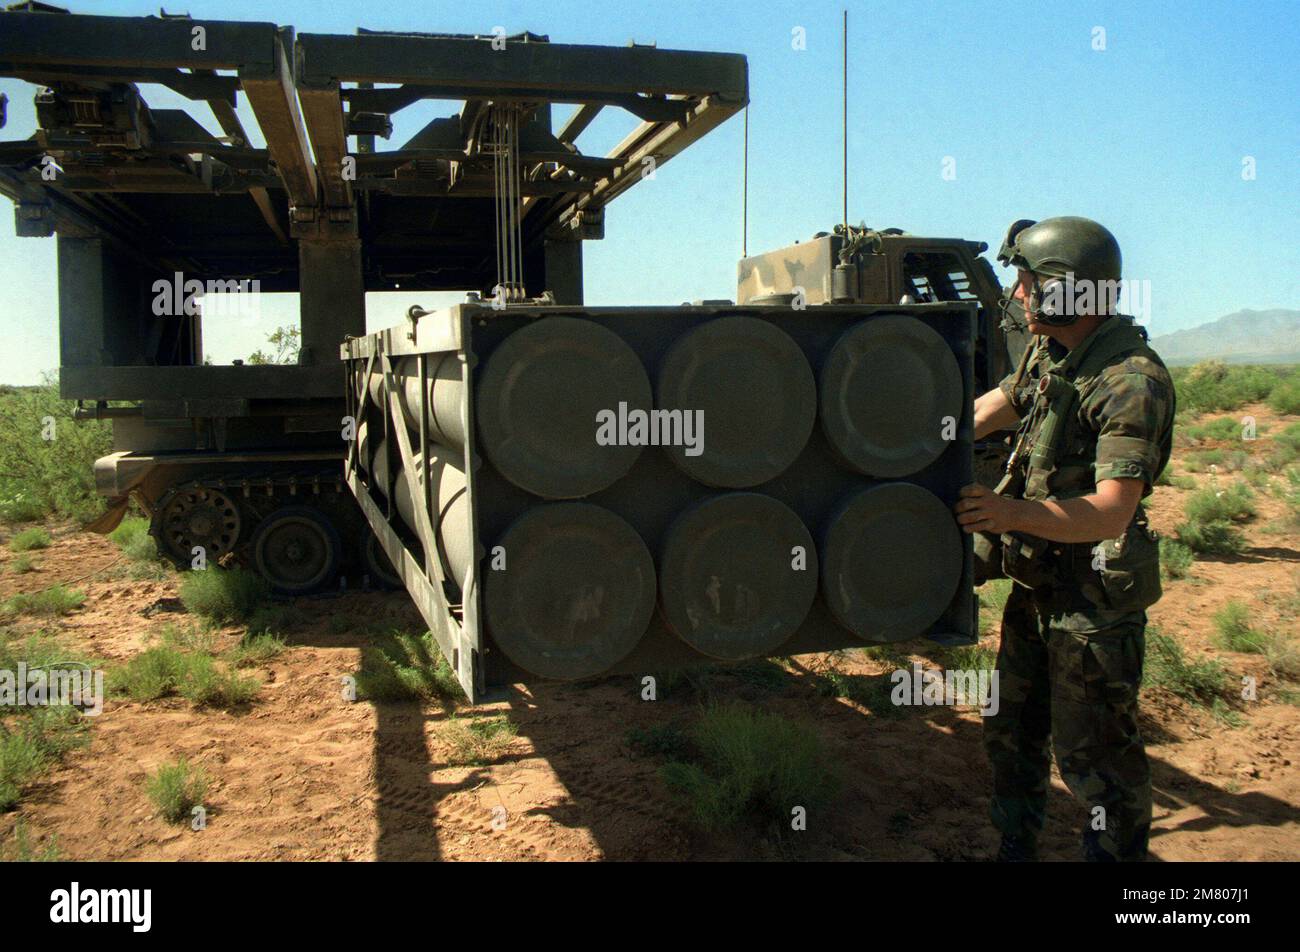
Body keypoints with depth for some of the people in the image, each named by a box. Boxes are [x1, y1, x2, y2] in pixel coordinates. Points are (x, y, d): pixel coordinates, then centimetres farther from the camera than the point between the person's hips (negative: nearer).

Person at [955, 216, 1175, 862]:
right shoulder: (1048, 354, 4)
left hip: (1094, 597, -9)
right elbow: (996, 406, 22)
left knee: (1092, 755, 3)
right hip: (1036, 585, 9)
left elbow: (1109, 513, -30)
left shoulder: (1131, 381, -23)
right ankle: (1015, 849, 38)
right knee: (1012, 731, 20)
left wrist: (1015, 513, -42)